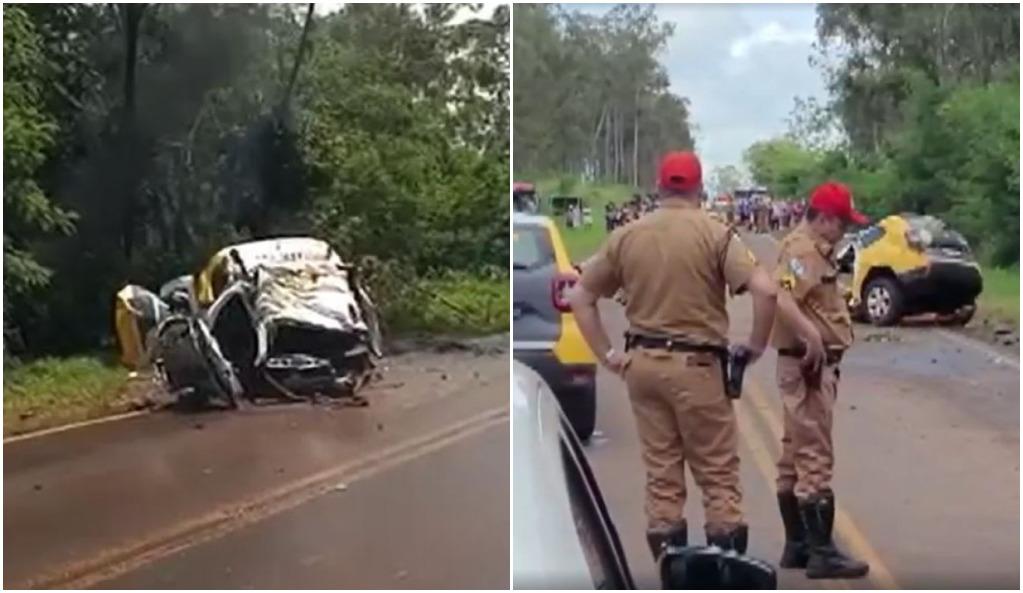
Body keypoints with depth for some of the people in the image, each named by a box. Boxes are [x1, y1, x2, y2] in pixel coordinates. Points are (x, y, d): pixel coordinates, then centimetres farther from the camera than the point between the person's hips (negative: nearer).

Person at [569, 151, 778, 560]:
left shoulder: (626, 236, 5)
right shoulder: (713, 233, -6)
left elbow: (579, 297, 8)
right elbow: (765, 290, -16)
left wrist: (607, 355, 10)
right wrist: (756, 346, -3)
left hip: (642, 362, 4)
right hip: (695, 363, -4)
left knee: (661, 472, 11)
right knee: (718, 472, 6)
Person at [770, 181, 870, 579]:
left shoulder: (815, 249, 17)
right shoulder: (801, 249, -16)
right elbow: (780, 297, -33)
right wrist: (811, 336, -41)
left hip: (817, 363, 11)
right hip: (808, 363, -11)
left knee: (796, 456, 14)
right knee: (815, 457, -7)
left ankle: (797, 546, 24)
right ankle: (821, 553, -2)